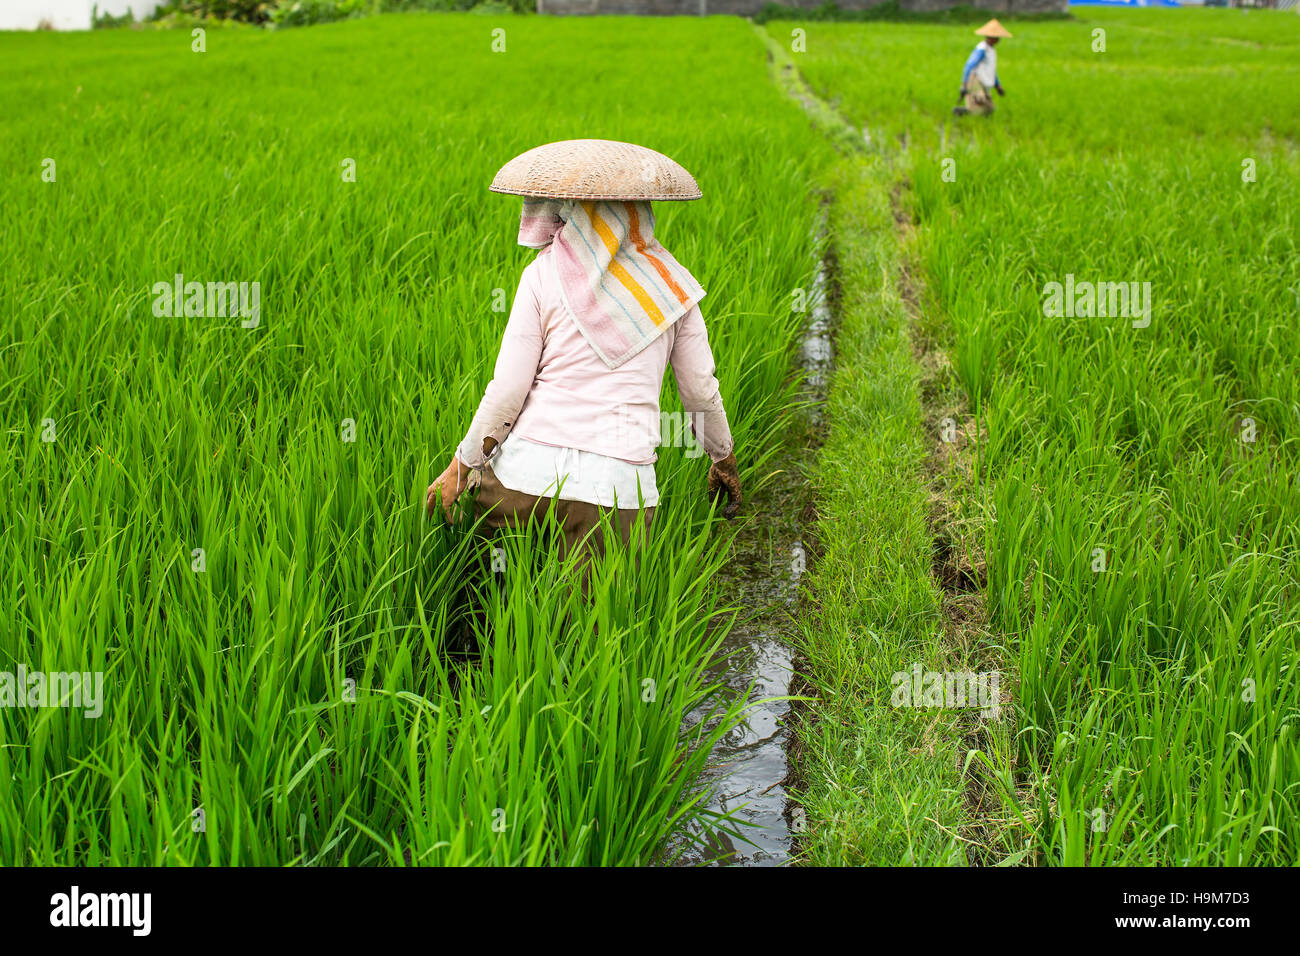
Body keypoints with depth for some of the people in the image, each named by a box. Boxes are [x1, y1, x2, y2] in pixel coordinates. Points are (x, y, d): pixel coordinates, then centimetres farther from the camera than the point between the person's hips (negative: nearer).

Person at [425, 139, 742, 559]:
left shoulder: (543, 274, -1)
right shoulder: (669, 280, 6)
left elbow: (507, 389, -2)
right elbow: (700, 388, 12)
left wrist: (462, 465, 8)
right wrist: (724, 457, 28)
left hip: (530, 464, -1)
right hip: (619, 479, 1)